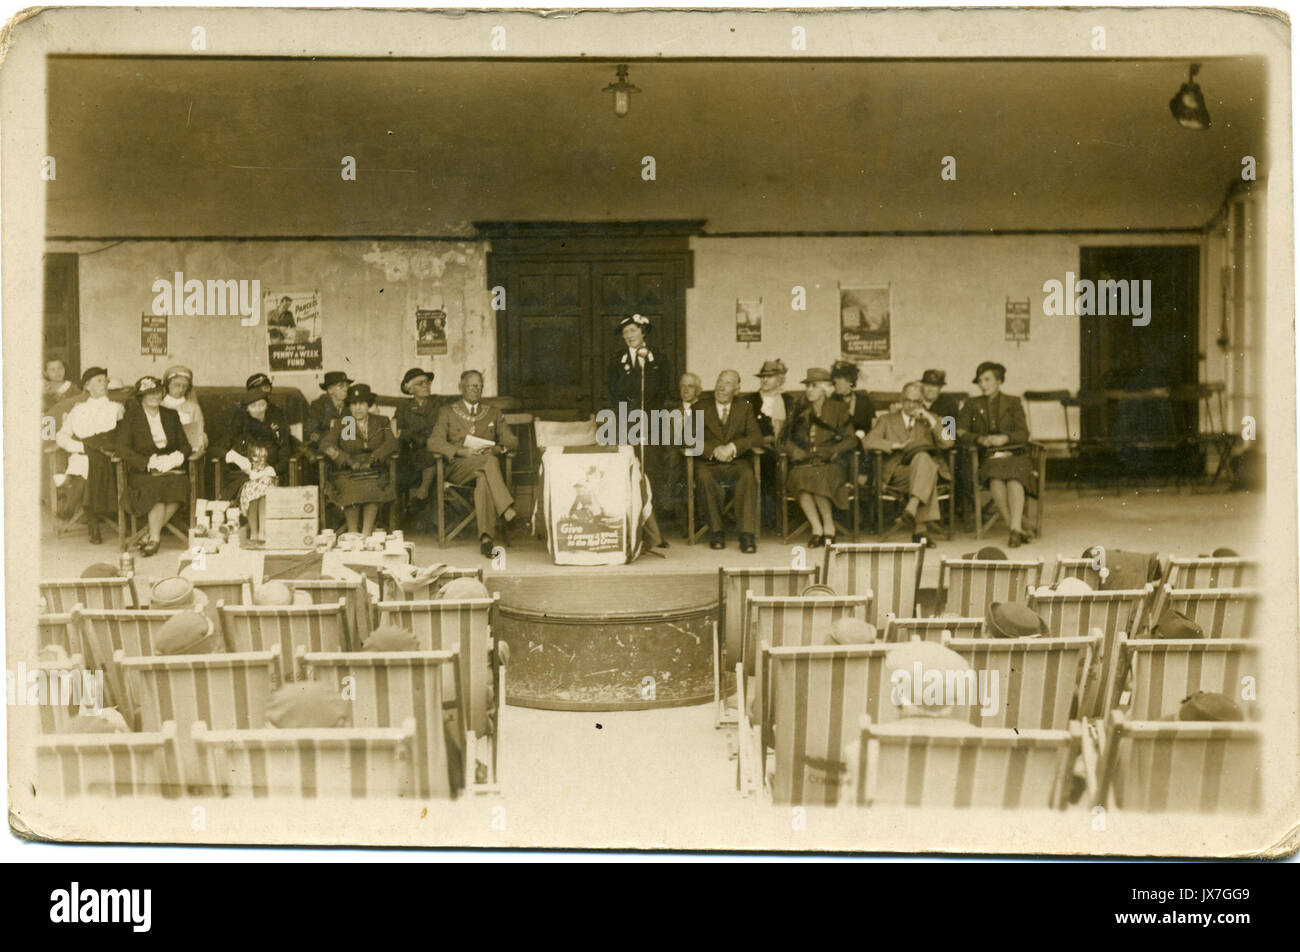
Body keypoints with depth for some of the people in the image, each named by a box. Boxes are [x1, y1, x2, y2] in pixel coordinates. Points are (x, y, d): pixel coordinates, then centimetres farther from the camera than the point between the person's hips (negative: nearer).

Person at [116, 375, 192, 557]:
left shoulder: (171, 415, 18)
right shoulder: (131, 416, 6)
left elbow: (185, 445, 16)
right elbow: (123, 448, -5)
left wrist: (178, 456, -9)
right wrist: (149, 462, -16)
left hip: (171, 468, 3)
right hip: (142, 472, -3)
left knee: (179, 484, -31)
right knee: (156, 489, -35)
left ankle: (150, 534, -20)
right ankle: (155, 536, -22)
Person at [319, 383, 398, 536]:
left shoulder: (381, 423, 15)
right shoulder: (340, 424, 12)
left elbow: (391, 443, -1)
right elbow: (326, 445, -3)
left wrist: (372, 460, -17)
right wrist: (349, 461, -18)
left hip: (374, 471, 0)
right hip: (347, 472, 0)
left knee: (372, 486, -33)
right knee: (350, 489, -33)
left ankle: (366, 532, -28)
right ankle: (352, 533, -22)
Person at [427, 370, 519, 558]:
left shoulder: (493, 413, 24)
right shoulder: (447, 412, 15)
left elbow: (511, 440, 15)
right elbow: (433, 443, -1)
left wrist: (497, 448, -9)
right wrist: (464, 451, -15)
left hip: (485, 465, 2)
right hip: (458, 468, -2)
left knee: (483, 478, -38)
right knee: (489, 463, -36)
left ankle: (485, 537, -48)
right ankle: (507, 510, -47)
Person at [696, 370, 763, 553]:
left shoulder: (744, 407, 15)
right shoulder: (701, 408, 11)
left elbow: (756, 436, 2)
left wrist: (732, 447, -16)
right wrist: (714, 449, -18)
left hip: (736, 463, 0)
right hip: (709, 463, 0)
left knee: (747, 474, -33)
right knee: (704, 475, -35)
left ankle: (747, 534, -36)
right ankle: (716, 531, -26)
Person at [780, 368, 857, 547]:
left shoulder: (838, 410, 12)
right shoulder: (800, 410, 18)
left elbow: (851, 439, 7)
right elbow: (785, 438, 15)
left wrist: (832, 451, -9)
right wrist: (796, 451, -5)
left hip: (829, 464, -2)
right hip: (804, 463, 2)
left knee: (818, 477, -36)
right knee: (802, 477, -34)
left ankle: (829, 526, -22)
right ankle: (817, 529, -27)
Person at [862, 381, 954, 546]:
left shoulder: (930, 420, 24)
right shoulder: (887, 419, 20)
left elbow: (947, 443, 6)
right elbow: (868, 442, 2)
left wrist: (930, 419, -2)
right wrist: (896, 445, -10)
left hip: (925, 465, 1)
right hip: (897, 473, -1)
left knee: (923, 457, -38)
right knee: (927, 478, -36)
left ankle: (911, 509, -51)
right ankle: (921, 528, -45)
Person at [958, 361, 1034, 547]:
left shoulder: (1013, 402, 17)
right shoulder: (972, 404, 20)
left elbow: (1023, 433, 6)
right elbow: (960, 432, 8)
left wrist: (1004, 438, -14)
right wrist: (979, 439, -11)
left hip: (1014, 453, 0)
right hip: (988, 457, 0)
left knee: (1014, 479, -35)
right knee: (995, 479, -34)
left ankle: (1015, 528, -49)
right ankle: (1013, 528, -41)